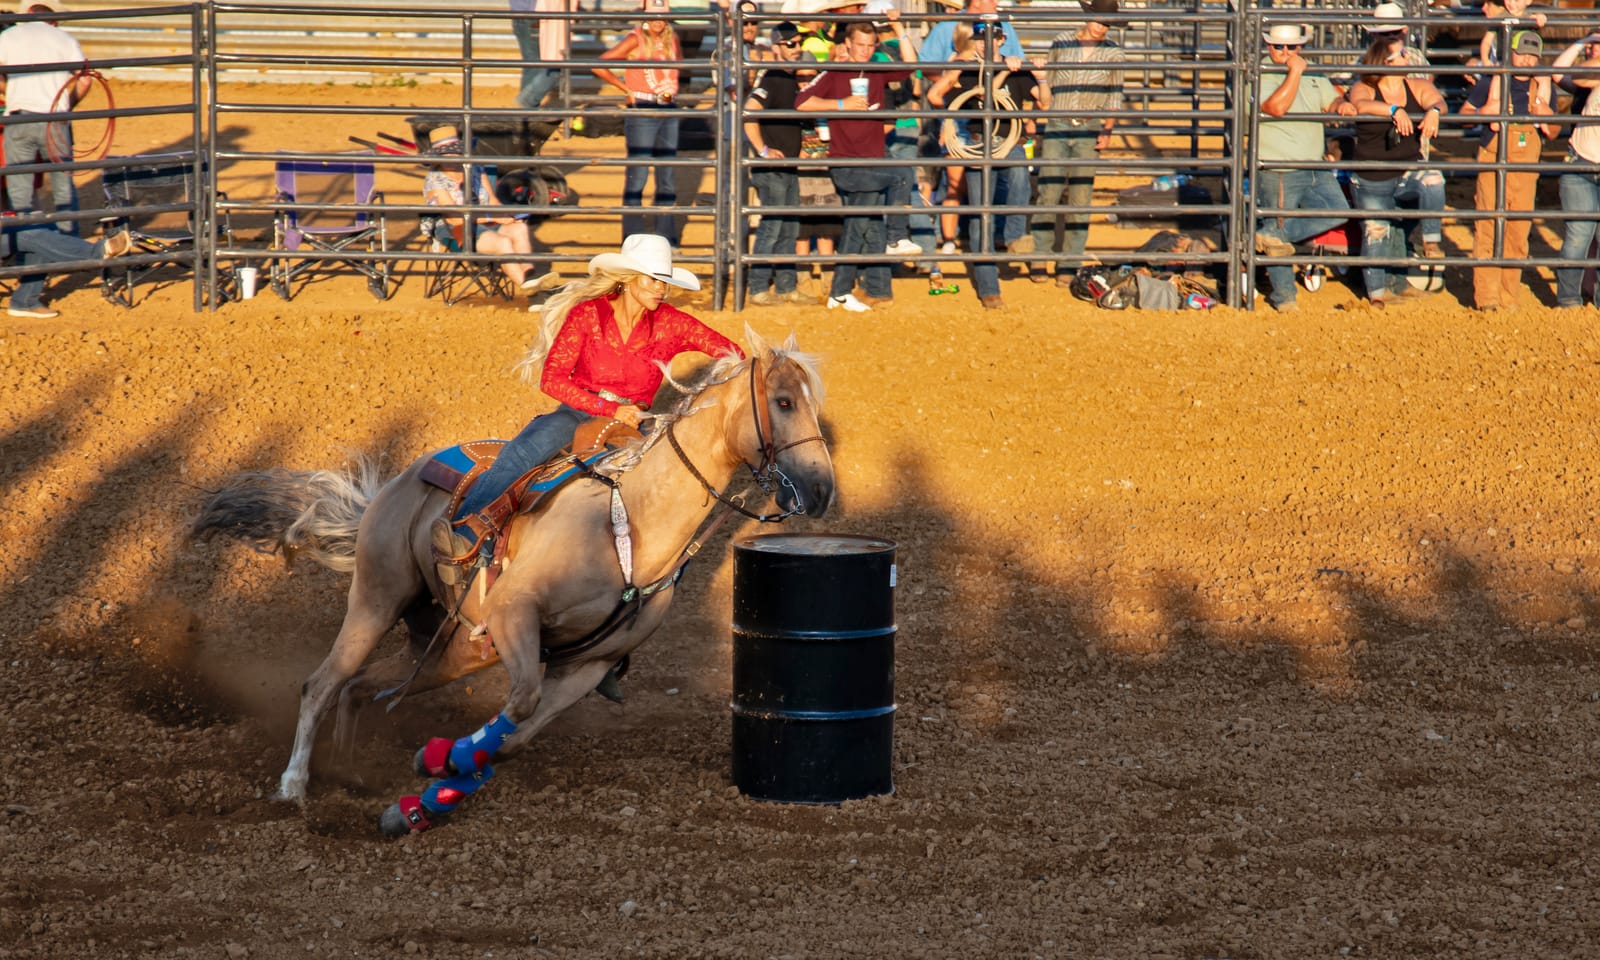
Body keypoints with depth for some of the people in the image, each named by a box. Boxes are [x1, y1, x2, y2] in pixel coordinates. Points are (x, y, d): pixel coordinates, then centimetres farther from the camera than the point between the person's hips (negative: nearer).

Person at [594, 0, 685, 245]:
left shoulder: (672, 38, 7)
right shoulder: (635, 40, -10)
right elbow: (599, 66, -16)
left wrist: (672, 85, 13)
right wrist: (626, 90, -11)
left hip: (669, 112, 6)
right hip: (642, 113, -6)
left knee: (668, 177, 11)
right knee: (637, 176, -4)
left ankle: (667, 239, 19)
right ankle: (633, 240, 1)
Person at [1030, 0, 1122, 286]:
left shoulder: (1112, 54, 3)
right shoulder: (1061, 42, 5)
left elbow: (1114, 98, 8)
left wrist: (1107, 131, -3)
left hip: (1089, 132, 0)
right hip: (1056, 126, 0)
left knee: (1080, 199, -2)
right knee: (1048, 193, -4)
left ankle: (1069, 265, 3)